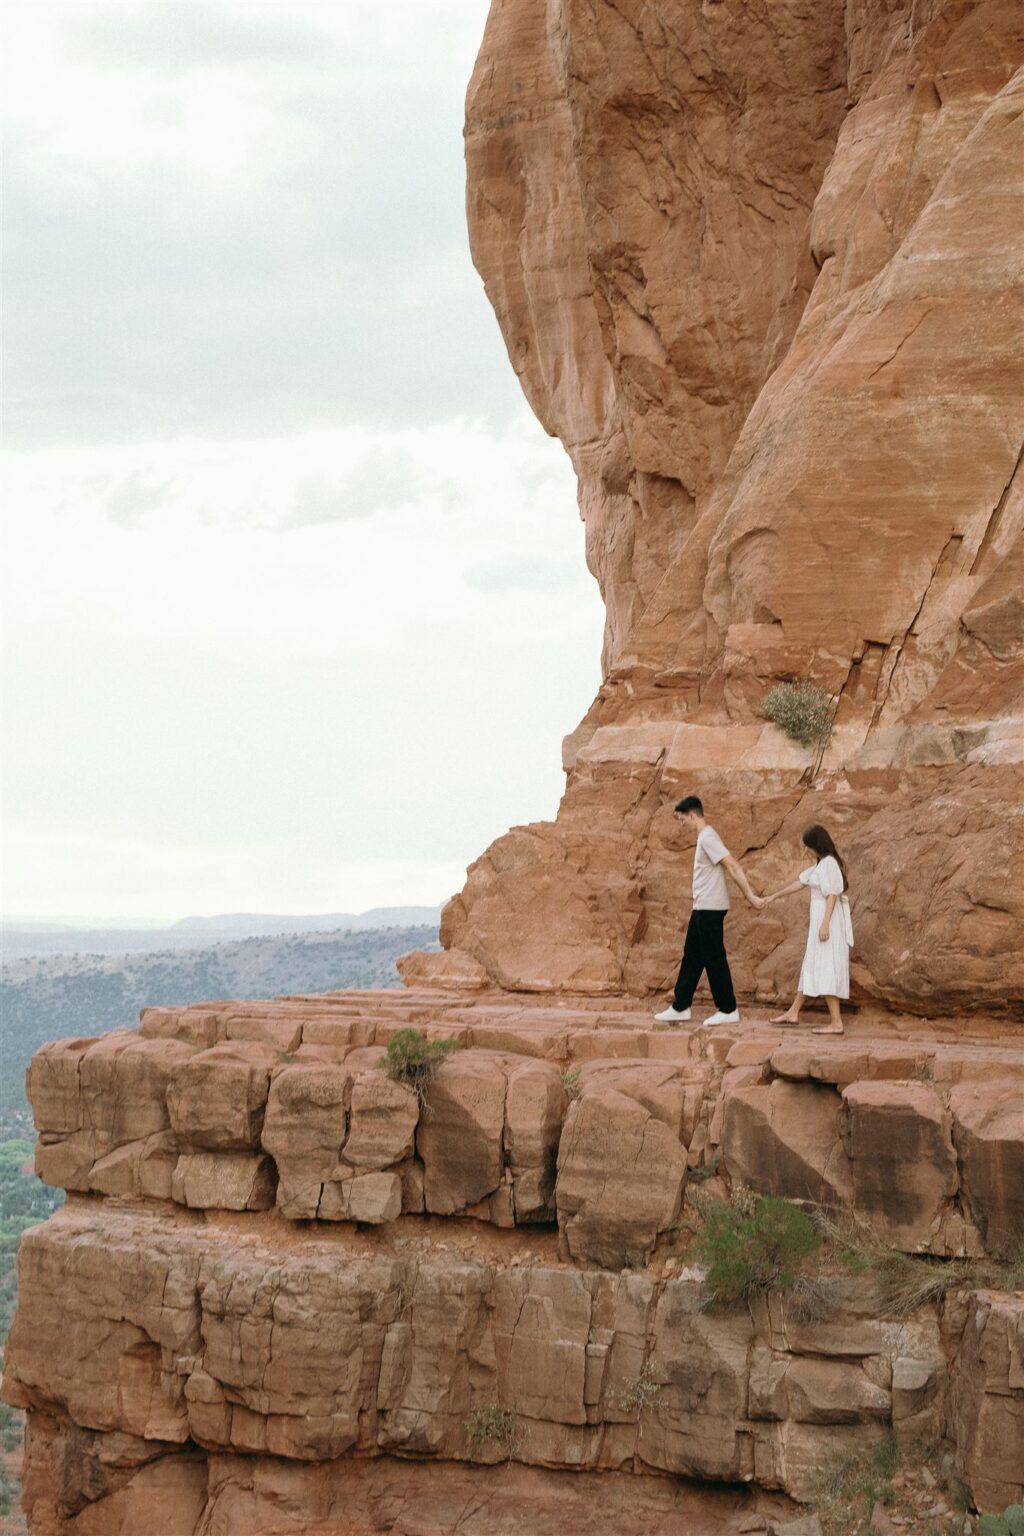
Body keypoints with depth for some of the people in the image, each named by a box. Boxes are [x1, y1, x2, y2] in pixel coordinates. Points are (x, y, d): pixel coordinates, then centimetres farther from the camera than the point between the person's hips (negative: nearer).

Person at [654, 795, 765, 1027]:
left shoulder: (707, 838, -16)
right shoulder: (704, 837, 15)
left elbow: (732, 866, -21)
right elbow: (732, 867, 15)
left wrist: (750, 896, -22)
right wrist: (749, 895, 12)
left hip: (710, 908, -10)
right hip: (702, 908, 10)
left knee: (714, 960, -4)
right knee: (692, 958, 13)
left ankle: (728, 1010, 2)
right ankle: (680, 1008, 19)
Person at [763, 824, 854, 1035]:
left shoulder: (829, 863, -16)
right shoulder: (821, 864, 15)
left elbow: (832, 895, -21)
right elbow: (800, 883, 23)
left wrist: (825, 924, -25)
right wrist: (773, 897, 29)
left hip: (828, 920, -10)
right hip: (820, 919, 10)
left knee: (826, 969, -9)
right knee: (812, 967, 17)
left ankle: (836, 1022, -10)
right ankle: (793, 1013, 27)